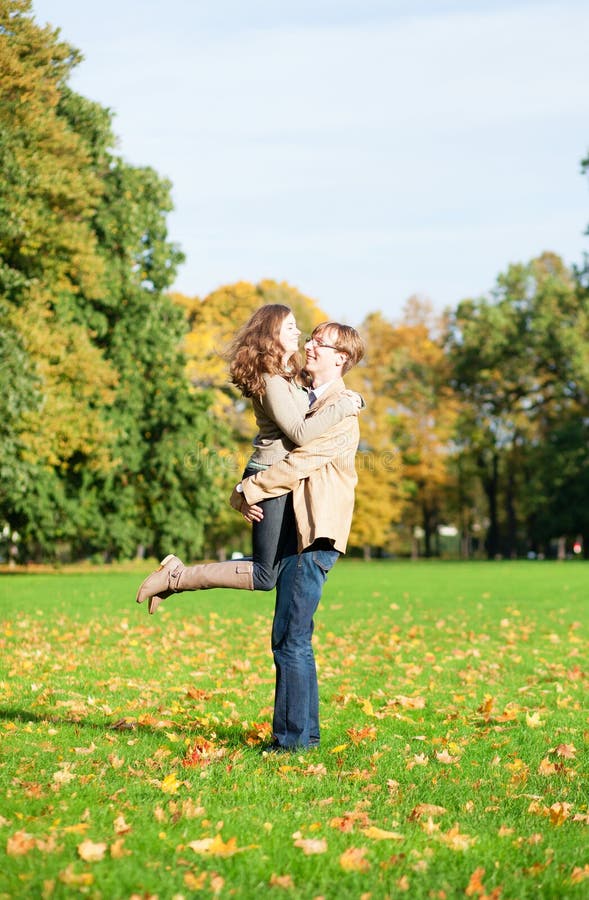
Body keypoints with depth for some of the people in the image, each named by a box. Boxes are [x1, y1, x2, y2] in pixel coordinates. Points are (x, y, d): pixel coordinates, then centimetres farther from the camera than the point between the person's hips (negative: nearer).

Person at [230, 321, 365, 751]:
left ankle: (292, 738, -5)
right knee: (294, 640, 12)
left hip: (315, 537, -10)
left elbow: (296, 465, -17)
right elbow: (273, 453, 19)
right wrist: (248, 494, -1)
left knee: (291, 641, -10)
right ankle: (306, 733, 19)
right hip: (297, 533, 10)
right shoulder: (309, 401, 20)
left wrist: (245, 491, -9)